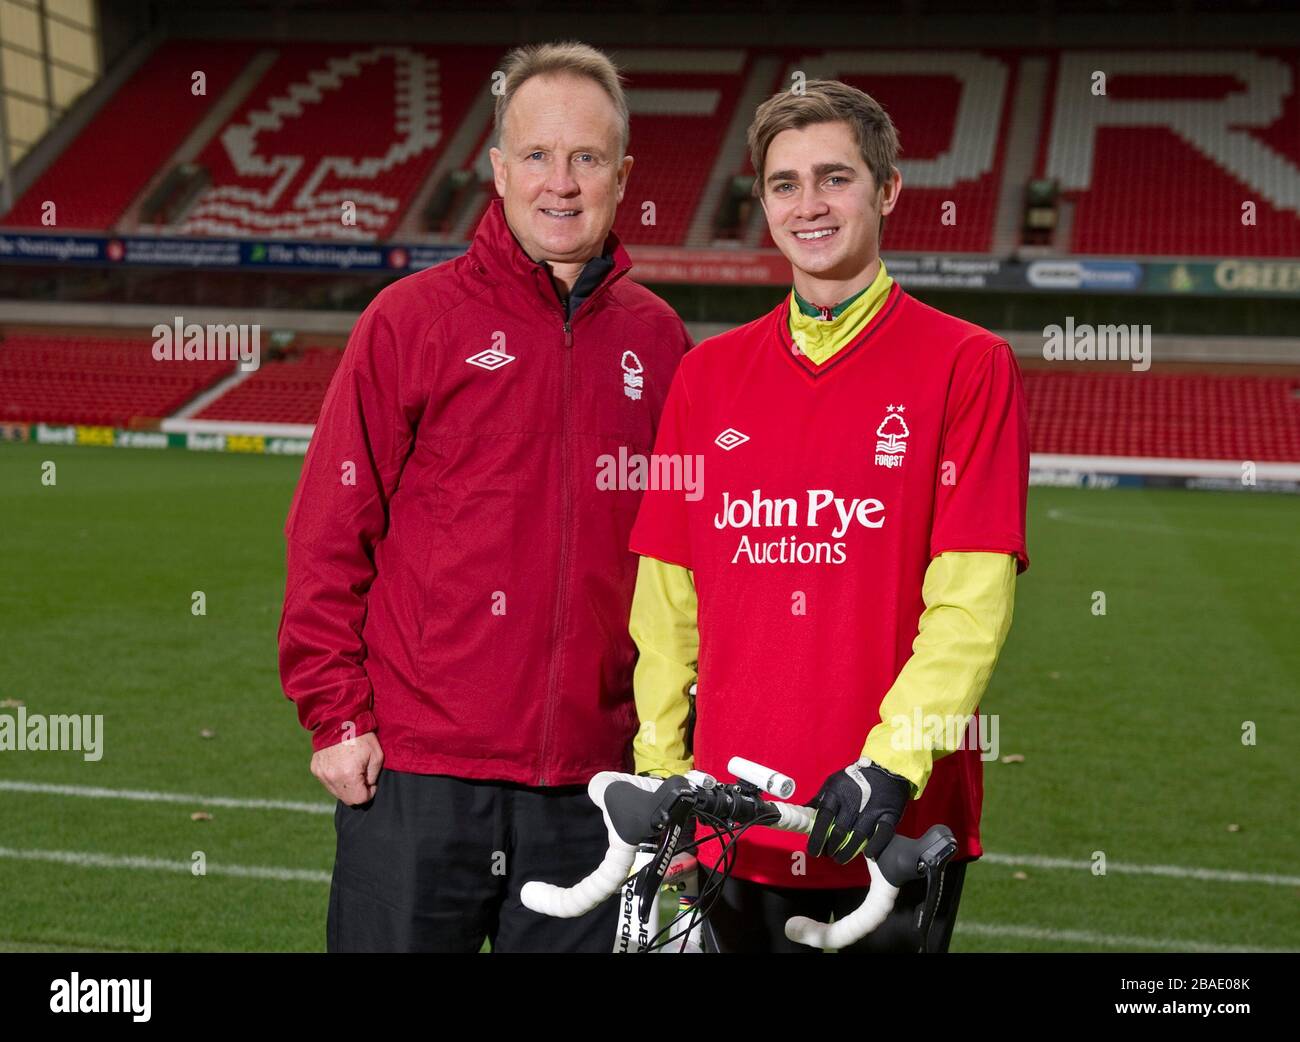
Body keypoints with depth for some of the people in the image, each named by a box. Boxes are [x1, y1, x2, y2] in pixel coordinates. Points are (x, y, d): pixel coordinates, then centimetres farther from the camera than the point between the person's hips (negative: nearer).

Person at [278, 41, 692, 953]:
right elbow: (329, 531, -2)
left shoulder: (657, 340, 6)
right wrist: (335, 714, -5)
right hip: (414, 775, -2)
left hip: (589, 779, 3)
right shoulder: (413, 318, -3)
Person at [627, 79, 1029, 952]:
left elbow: (972, 599, -10)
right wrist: (659, 772, 3)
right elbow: (667, 599, 7)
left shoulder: (969, 366, -4)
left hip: (896, 825, -3)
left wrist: (891, 764, -18)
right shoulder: (708, 374, 7)